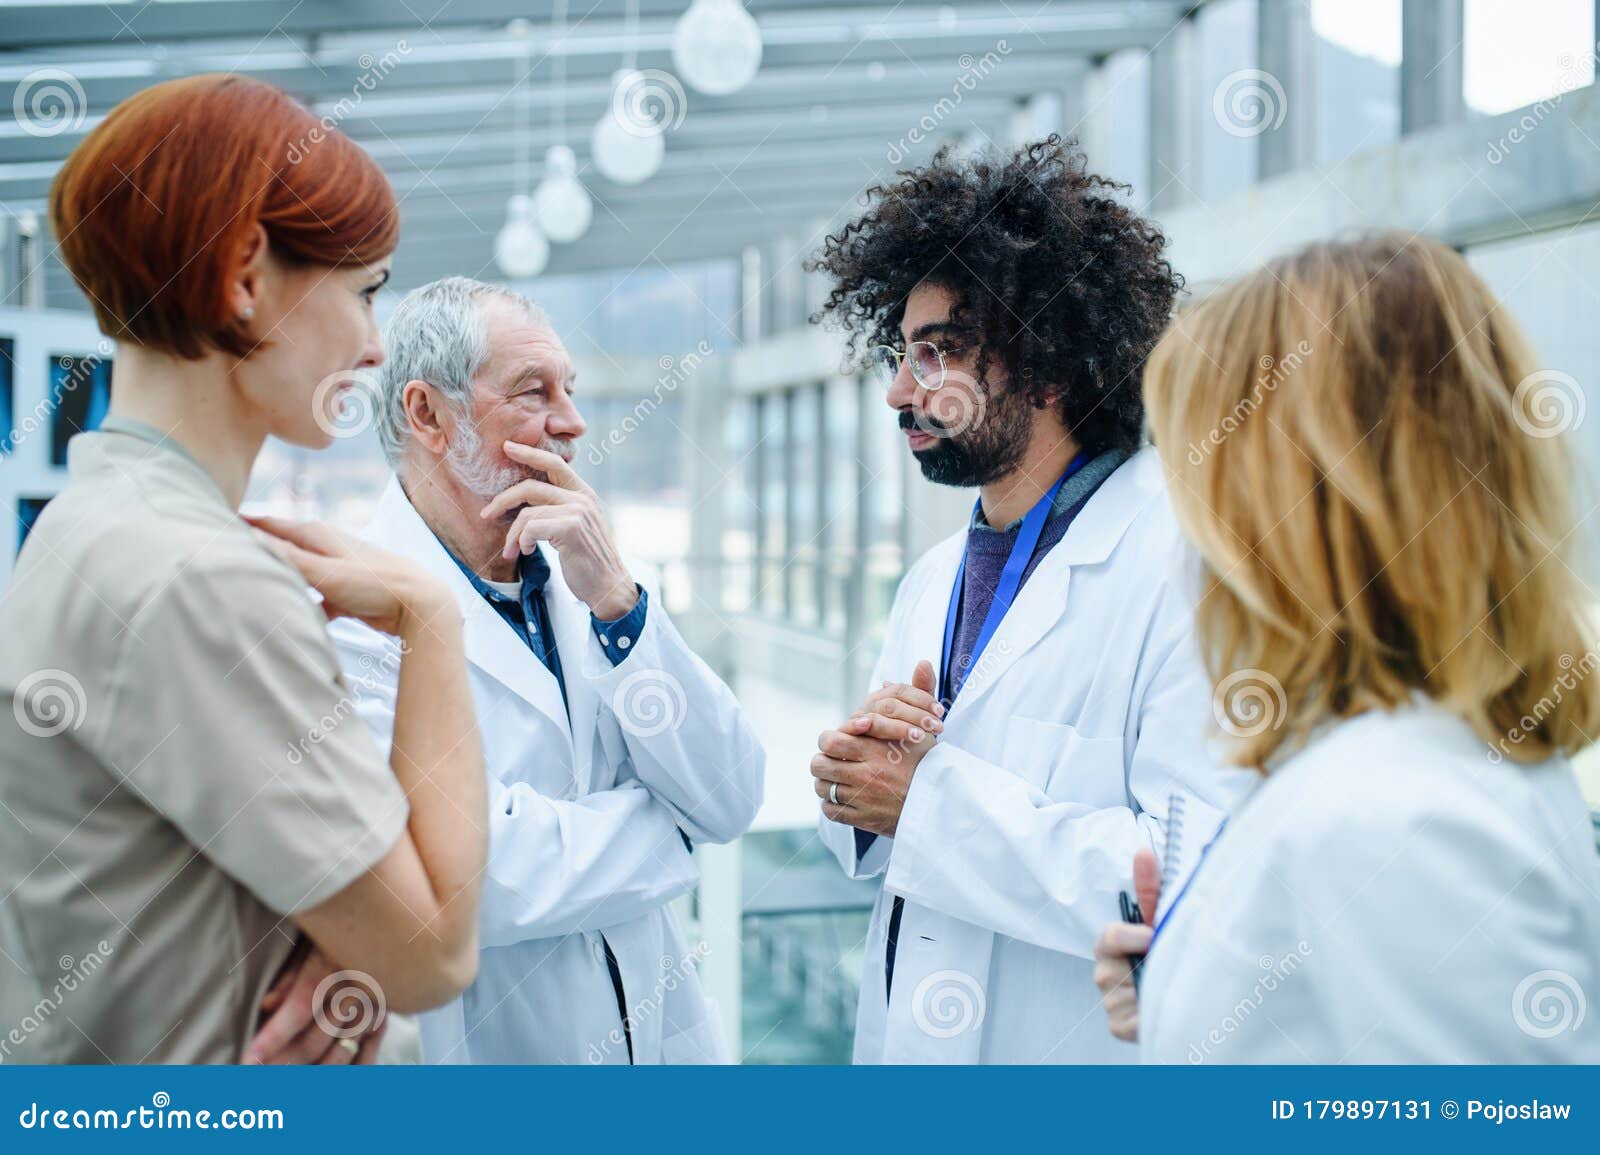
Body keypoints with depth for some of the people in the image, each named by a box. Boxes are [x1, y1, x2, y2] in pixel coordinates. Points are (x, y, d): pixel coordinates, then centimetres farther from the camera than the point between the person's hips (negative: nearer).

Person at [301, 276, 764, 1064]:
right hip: (485, 1049, -5)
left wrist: (616, 598, -18)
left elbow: (731, 804, -7)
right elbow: (481, 880, -25)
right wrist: (667, 823, -8)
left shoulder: (589, 582, 1)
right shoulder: (352, 614, -17)